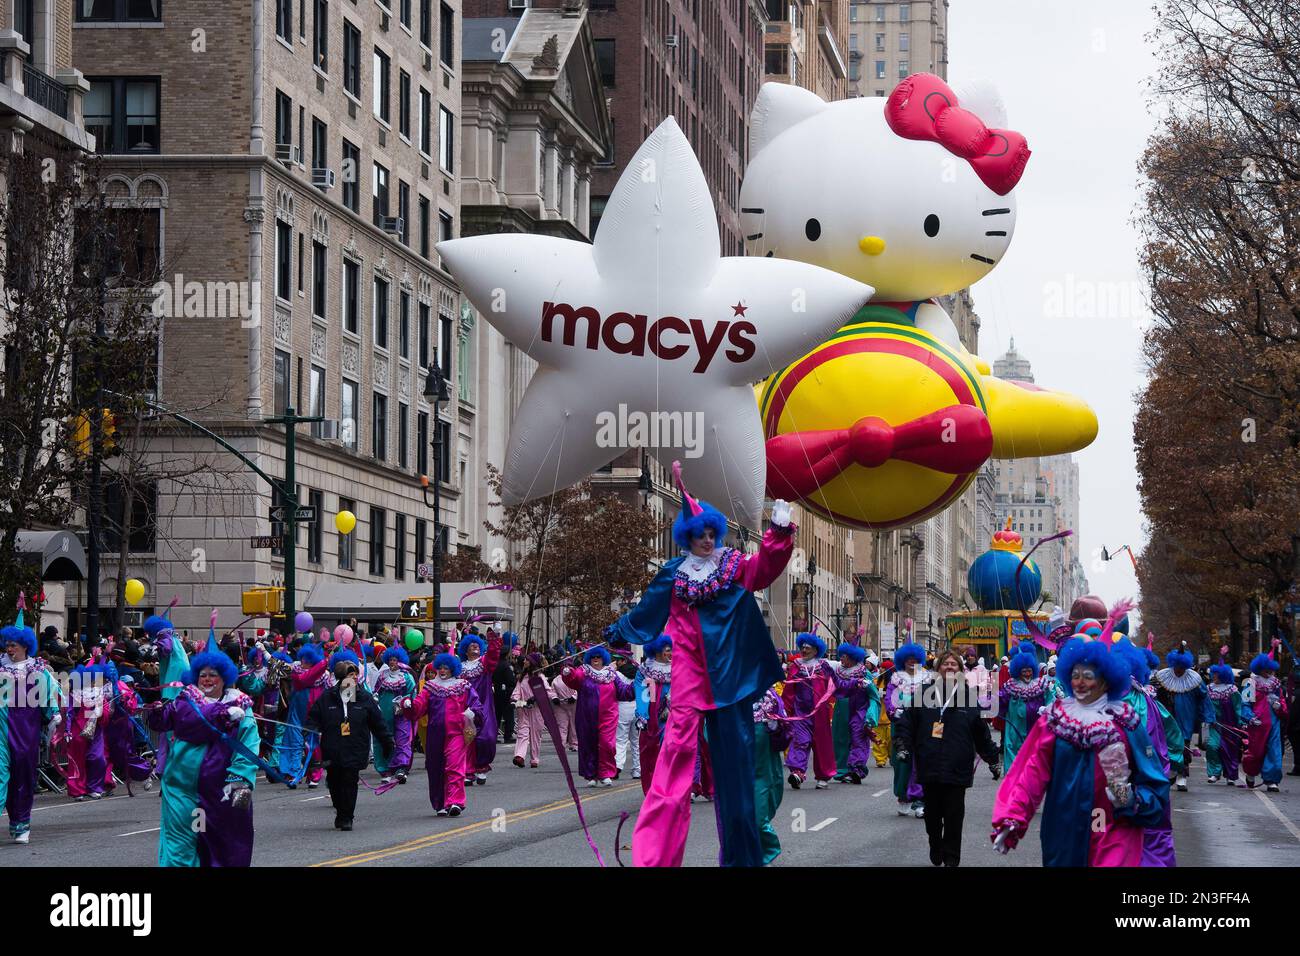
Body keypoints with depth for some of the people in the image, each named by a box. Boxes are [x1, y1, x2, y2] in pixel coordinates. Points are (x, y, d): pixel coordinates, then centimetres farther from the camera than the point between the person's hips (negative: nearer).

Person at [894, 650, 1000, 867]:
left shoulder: (969, 695, 5)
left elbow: (981, 733, 10)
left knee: (954, 816, -1)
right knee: (932, 814, 9)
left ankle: (951, 859, 7)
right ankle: (936, 854, 27)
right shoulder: (924, 692, 4)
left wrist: (992, 759, 13)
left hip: (957, 768, -1)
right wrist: (904, 746, -6)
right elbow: (906, 721, 7)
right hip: (929, 766, 1)